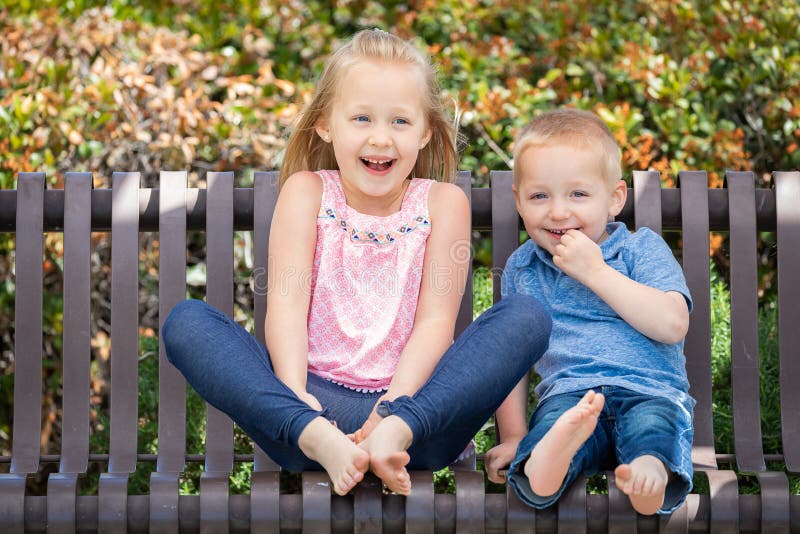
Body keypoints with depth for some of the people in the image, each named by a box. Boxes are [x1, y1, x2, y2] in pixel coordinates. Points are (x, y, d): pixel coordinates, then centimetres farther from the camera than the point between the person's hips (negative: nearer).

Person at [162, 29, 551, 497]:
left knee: (528, 317, -21)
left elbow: (436, 319, -4)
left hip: (411, 402, 0)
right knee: (186, 321, -19)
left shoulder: (442, 202, 5)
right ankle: (317, 438, -40)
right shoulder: (306, 192, 6)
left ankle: (397, 432, -39)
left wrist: (394, 407, -21)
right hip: (316, 398, 0)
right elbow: (287, 300, -7)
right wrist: (294, 393, -25)